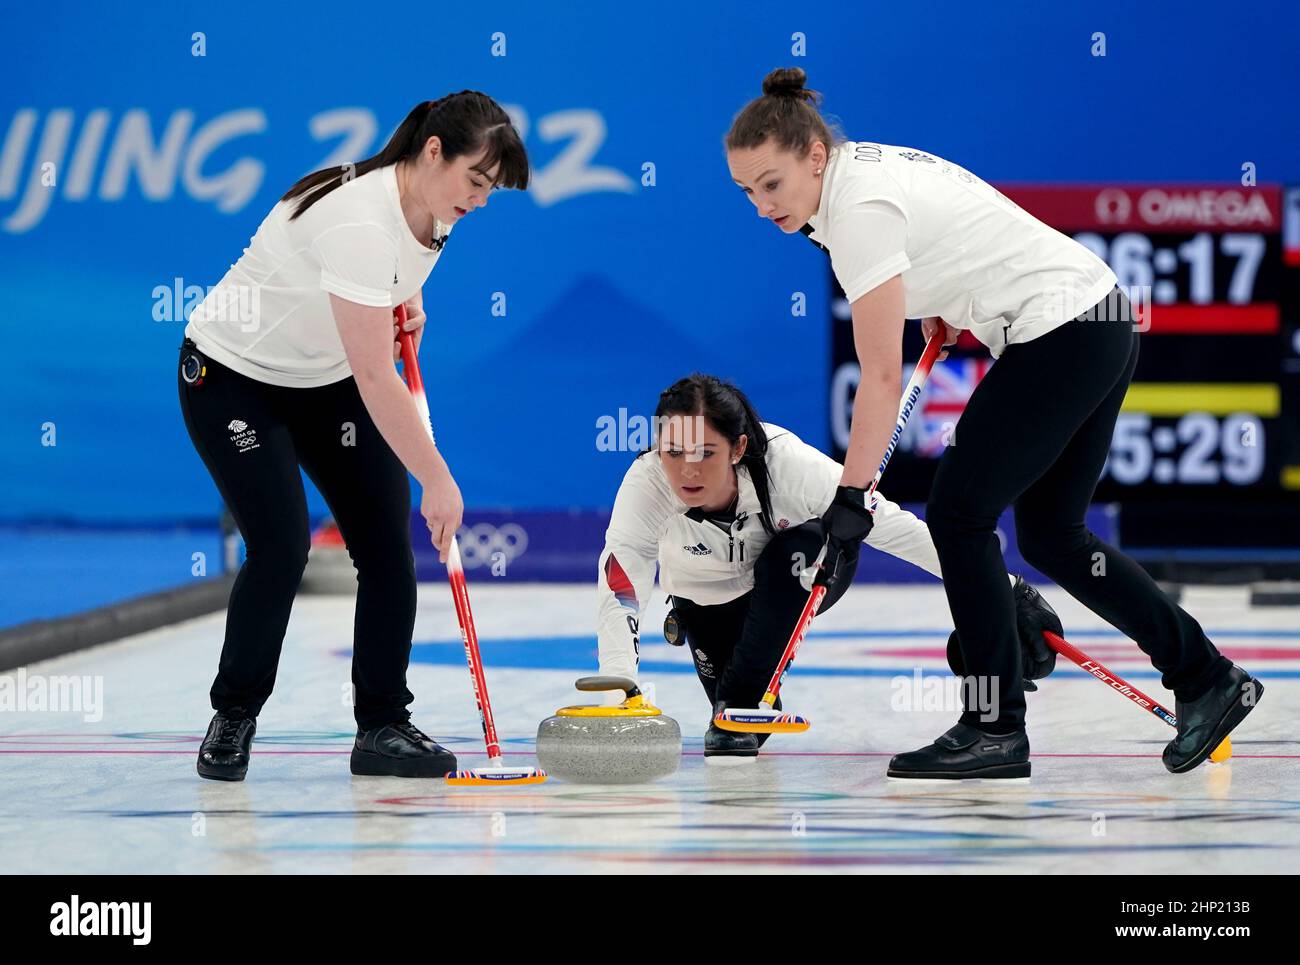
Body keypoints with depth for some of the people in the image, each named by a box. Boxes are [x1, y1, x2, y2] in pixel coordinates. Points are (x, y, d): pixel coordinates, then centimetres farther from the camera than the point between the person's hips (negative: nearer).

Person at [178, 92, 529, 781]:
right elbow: (375, 381, -35)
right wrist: (438, 481, -33)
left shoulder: (434, 207, -9)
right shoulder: (359, 221, -35)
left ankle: (382, 726, 2)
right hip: (234, 380, -7)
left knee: (387, 544, -6)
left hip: (326, 378, 7)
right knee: (282, 549, -17)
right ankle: (232, 718, 5)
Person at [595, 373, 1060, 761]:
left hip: (803, 574, -2)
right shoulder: (646, 484, -35)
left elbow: (892, 527, -35)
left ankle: (744, 696, -17)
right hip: (710, 599, 2)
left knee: (796, 550, -33)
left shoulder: (785, 461, -38)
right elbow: (618, 598, -41)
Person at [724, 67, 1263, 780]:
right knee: (1051, 536, 14)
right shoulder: (862, 165, 8)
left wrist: (851, 496, -21)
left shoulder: (858, 210, -20)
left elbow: (882, 376, -22)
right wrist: (941, 305, 23)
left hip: (1059, 335, -10)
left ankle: (995, 730, 0)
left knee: (959, 511, -4)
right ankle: (1208, 679, 19)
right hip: (1102, 321, 10)